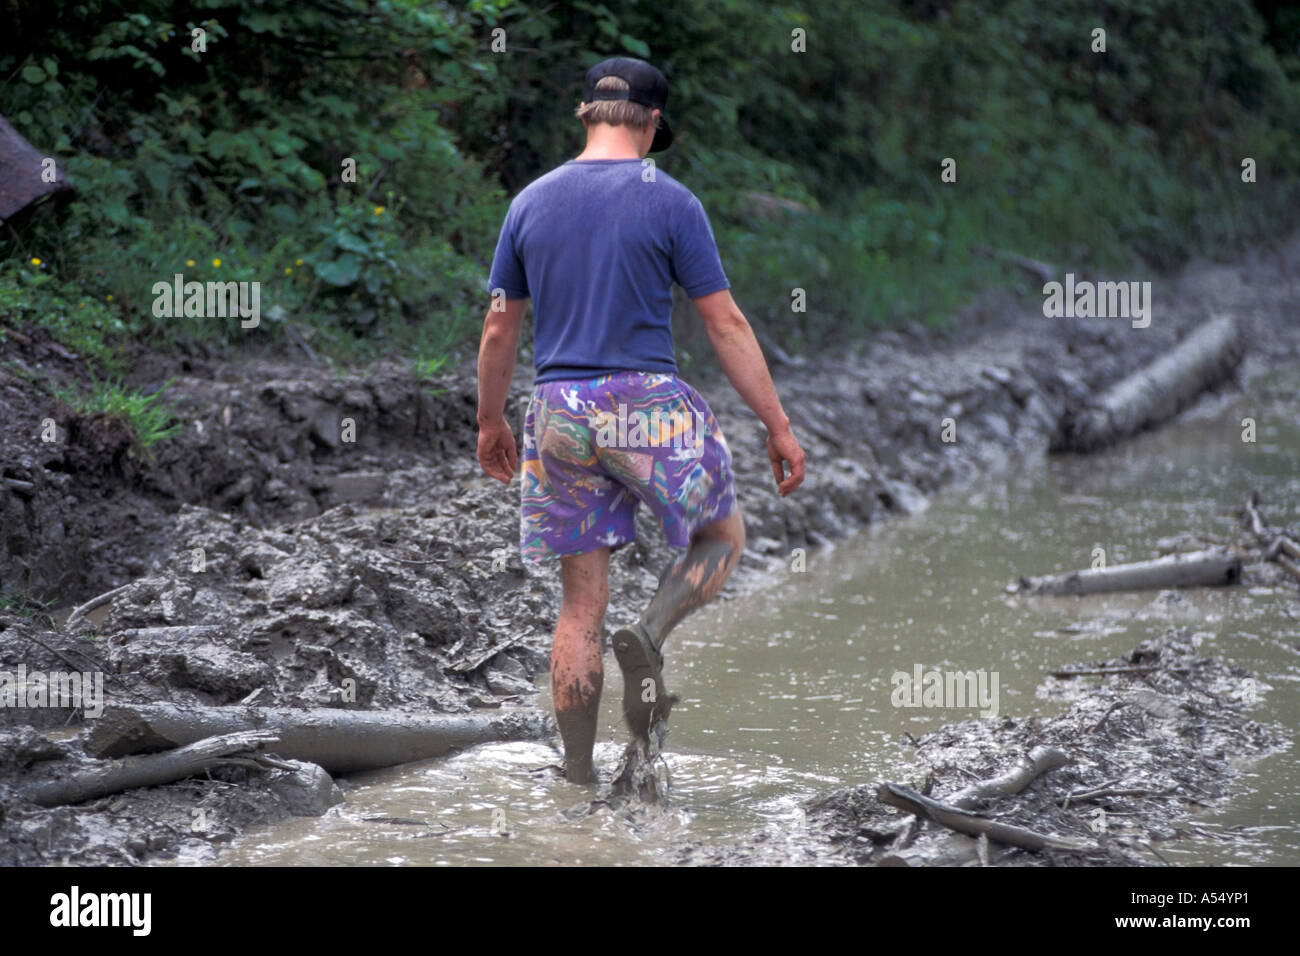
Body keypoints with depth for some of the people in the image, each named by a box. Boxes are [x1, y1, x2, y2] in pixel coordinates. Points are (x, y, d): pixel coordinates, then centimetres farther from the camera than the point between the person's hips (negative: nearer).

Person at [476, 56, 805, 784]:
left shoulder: (532, 203, 7)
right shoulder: (669, 202, -5)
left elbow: (499, 328, 12)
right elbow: (726, 323, -5)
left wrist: (491, 422, 25)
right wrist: (778, 424, -1)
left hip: (559, 414, 4)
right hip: (648, 406, -4)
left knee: (582, 603, 10)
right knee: (724, 535, 20)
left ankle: (579, 778, 10)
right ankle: (651, 636, -8)